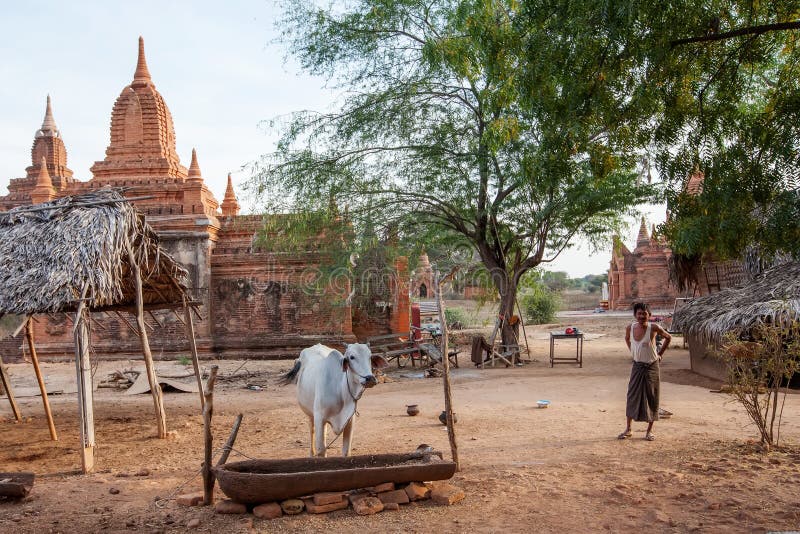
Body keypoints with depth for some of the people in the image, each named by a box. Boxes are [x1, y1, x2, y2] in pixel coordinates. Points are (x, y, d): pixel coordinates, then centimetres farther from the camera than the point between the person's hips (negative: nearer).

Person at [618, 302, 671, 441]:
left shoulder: (654, 328, -17)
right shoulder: (630, 328, -7)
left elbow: (668, 337, 0)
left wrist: (660, 354, 0)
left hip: (652, 367, -3)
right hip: (637, 366, 3)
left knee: (651, 398, 4)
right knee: (632, 396, 4)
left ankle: (650, 430, 16)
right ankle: (628, 429, 14)